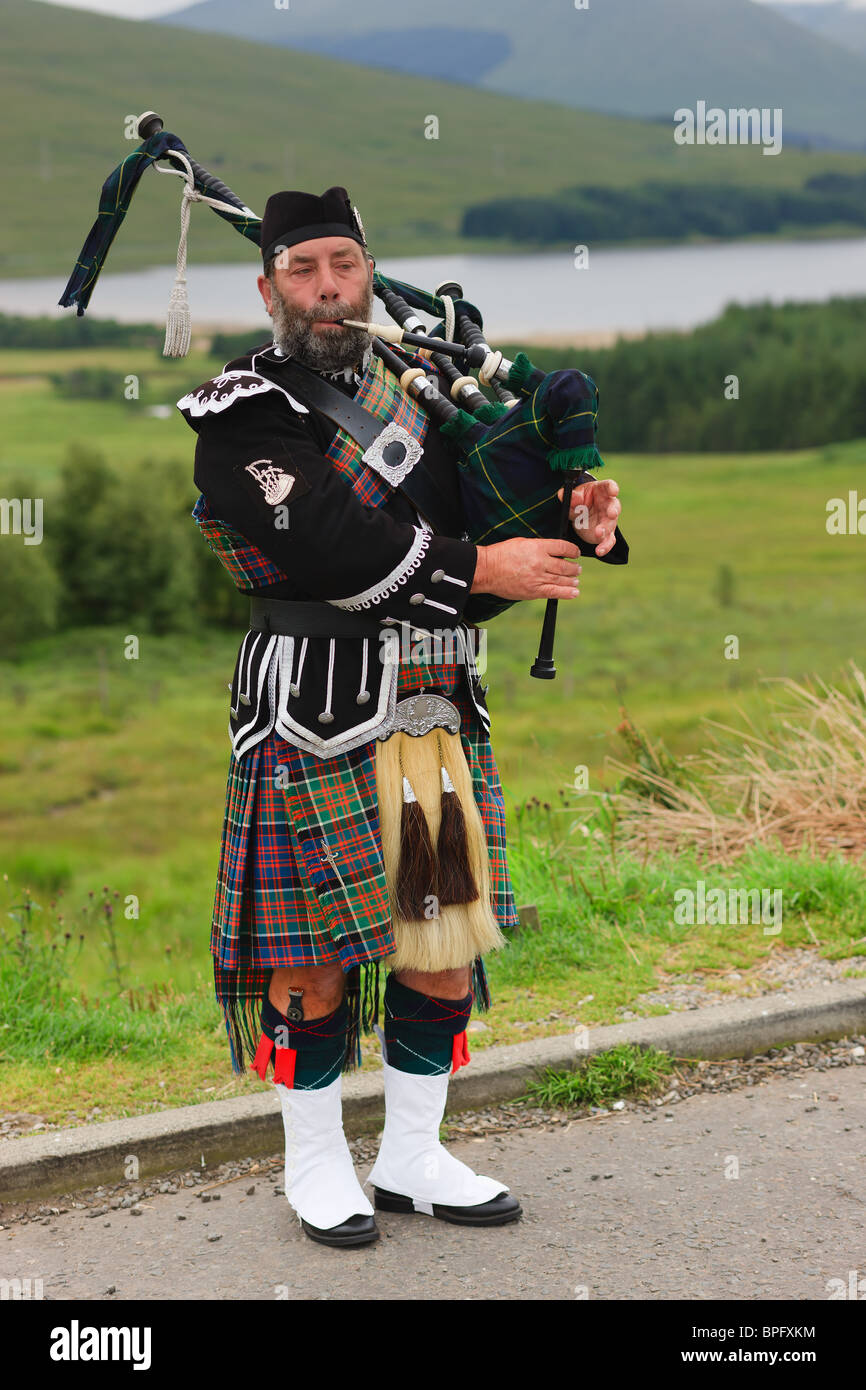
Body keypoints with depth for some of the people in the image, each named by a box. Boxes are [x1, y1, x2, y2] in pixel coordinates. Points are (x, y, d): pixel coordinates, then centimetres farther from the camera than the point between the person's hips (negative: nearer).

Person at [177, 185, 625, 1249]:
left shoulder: (415, 394, 15)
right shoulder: (241, 413, -6)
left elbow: (484, 511, 16)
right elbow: (334, 550, -19)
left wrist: (576, 518, -6)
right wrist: (480, 569, -20)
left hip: (437, 712, 6)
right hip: (316, 718, -6)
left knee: (447, 940, 10)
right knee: (316, 955, 3)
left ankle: (412, 1159, 26)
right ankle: (316, 1164, 22)